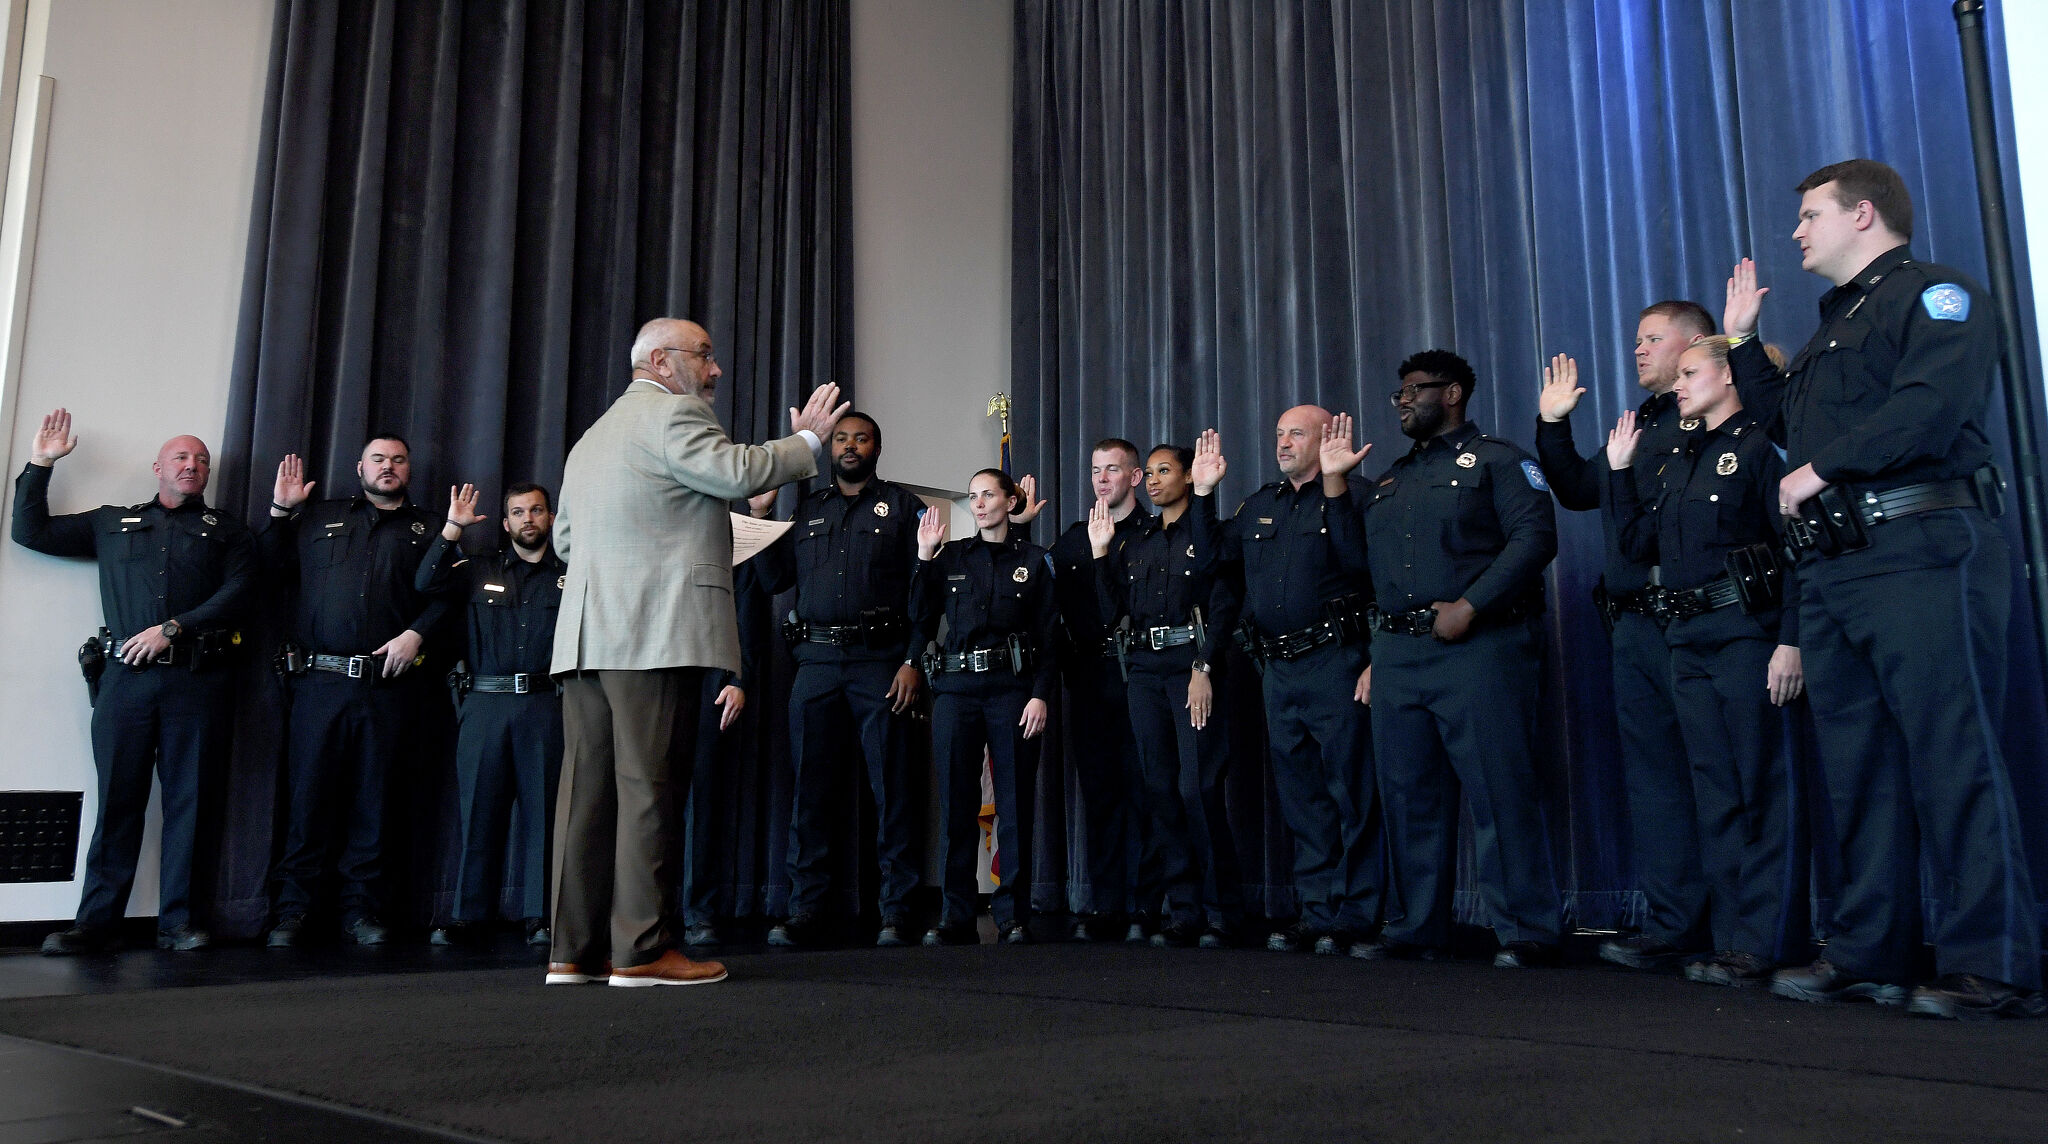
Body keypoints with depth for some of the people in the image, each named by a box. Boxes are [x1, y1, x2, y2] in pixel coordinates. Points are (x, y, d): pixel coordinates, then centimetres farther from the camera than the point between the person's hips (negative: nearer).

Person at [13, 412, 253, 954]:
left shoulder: (225, 530, 15)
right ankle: (97, 922, 4)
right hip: (126, 679, 1)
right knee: (117, 800, -1)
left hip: (195, 680, -1)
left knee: (187, 801, 0)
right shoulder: (111, 523, 21)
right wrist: (39, 464, 16)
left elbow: (238, 590, 0)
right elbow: (31, 531, 21)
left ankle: (177, 920, 5)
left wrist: (172, 629, -9)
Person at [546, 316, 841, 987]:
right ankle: (641, 950, -5)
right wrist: (806, 439, -3)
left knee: (589, 783, 6)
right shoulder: (672, 412, -2)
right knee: (647, 783, -7)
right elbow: (736, 473, -16)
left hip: (585, 634, 9)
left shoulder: (593, 435, 27)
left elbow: (565, 537, 27)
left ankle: (574, 950, 8)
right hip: (656, 629, -9)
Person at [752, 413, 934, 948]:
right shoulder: (806, 510, 20)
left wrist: (913, 661, -9)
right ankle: (806, 908, 8)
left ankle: (896, 909, 2)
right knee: (811, 786, 2)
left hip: (881, 661, -3)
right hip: (816, 659, 3)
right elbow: (774, 579, 15)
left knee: (891, 787, -3)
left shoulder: (902, 504, 8)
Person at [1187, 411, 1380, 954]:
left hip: (1334, 663, -7)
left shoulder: (1349, 497, -2)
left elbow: (1360, 561, -19)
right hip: (1278, 669, 7)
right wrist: (1203, 492, 9)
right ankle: (1316, 913, 19)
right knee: (1300, 797, 11)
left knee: (1351, 794, -3)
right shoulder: (1259, 506, 18)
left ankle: (1355, 915, 5)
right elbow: (1209, 556, 14)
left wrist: (1335, 487, -24)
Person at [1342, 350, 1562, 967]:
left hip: (1477, 648, -7)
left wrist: (1468, 606, -17)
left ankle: (1527, 932, 0)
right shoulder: (1390, 480, 24)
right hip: (1397, 655, 7)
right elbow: (1361, 565, 22)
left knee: (1500, 790, -8)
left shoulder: (1496, 459, 3)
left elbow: (1535, 536, -12)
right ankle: (1414, 929, 18)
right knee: (1409, 795, 9)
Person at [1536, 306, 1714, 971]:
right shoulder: (1639, 426, 25)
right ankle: (1672, 925, 13)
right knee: (1652, 775, 8)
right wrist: (1553, 425, 23)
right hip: (1635, 624, 8)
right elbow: (1575, 491, 31)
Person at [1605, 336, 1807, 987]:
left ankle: (1767, 943, 1)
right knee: (1715, 791, 9)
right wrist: (1620, 471, 16)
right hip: (1689, 640, 8)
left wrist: (1790, 639, -20)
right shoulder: (1676, 464, 20)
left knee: (1763, 790, -4)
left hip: (1747, 633, -8)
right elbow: (1640, 545, 18)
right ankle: (1733, 940, 15)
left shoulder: (1759, 446, -4)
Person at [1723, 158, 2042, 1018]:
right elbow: (1790, 423, 32)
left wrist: (1818, 472, -12)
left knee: (1954, 757, -9)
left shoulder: (1935, 293, -1)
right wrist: (1741, 342, 30)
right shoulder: (1836, 324, 28)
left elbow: (1931, 406, -18)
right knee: (1859, 766, 8)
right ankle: (1869, 956, 14)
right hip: (1833, 567, 9)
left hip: (1919, 553, -9)